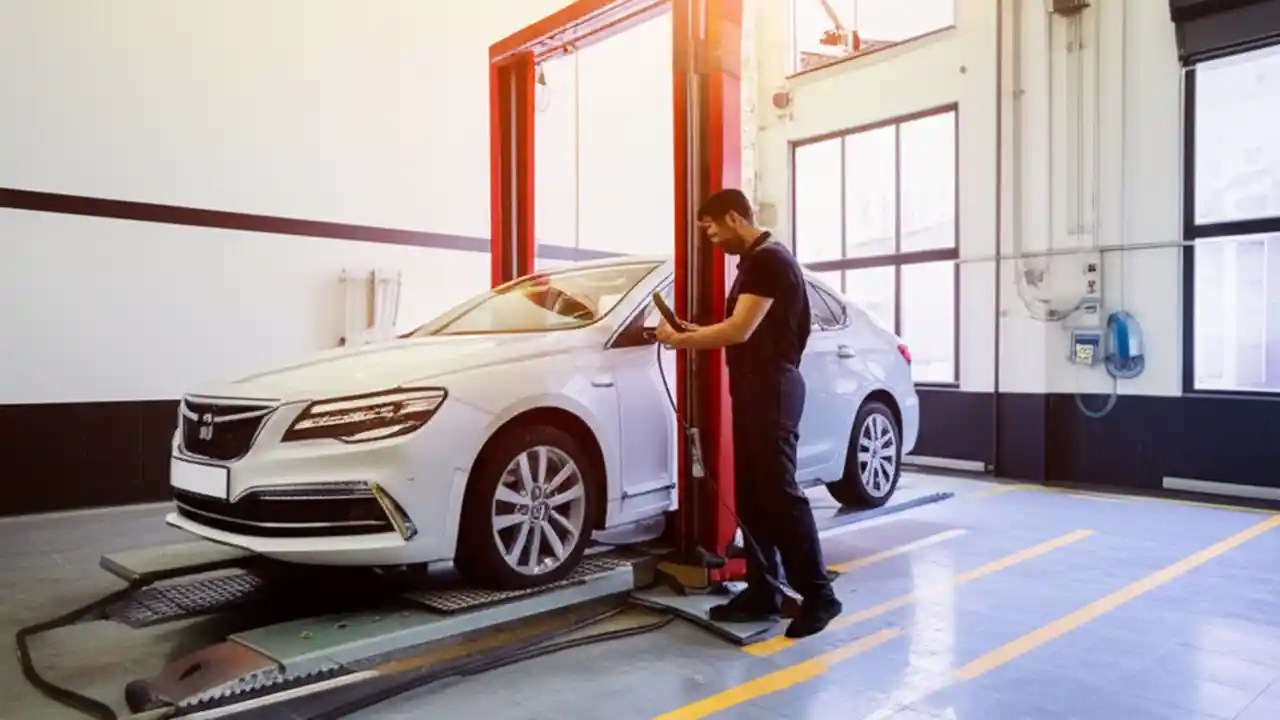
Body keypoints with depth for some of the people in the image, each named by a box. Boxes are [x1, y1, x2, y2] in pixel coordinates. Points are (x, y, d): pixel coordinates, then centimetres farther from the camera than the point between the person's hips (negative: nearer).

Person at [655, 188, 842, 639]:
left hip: (773, 387, -10)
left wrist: (680, 340, -10)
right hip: (753, 387, 10)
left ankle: (818, 595, 1)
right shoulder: (753, 262, 20)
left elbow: (740, 330, -20)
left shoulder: (770, 260, -13)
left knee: (779, 491, -8)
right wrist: (694, 332, 7)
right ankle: (763, 592, 15)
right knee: (751, 495, 9)